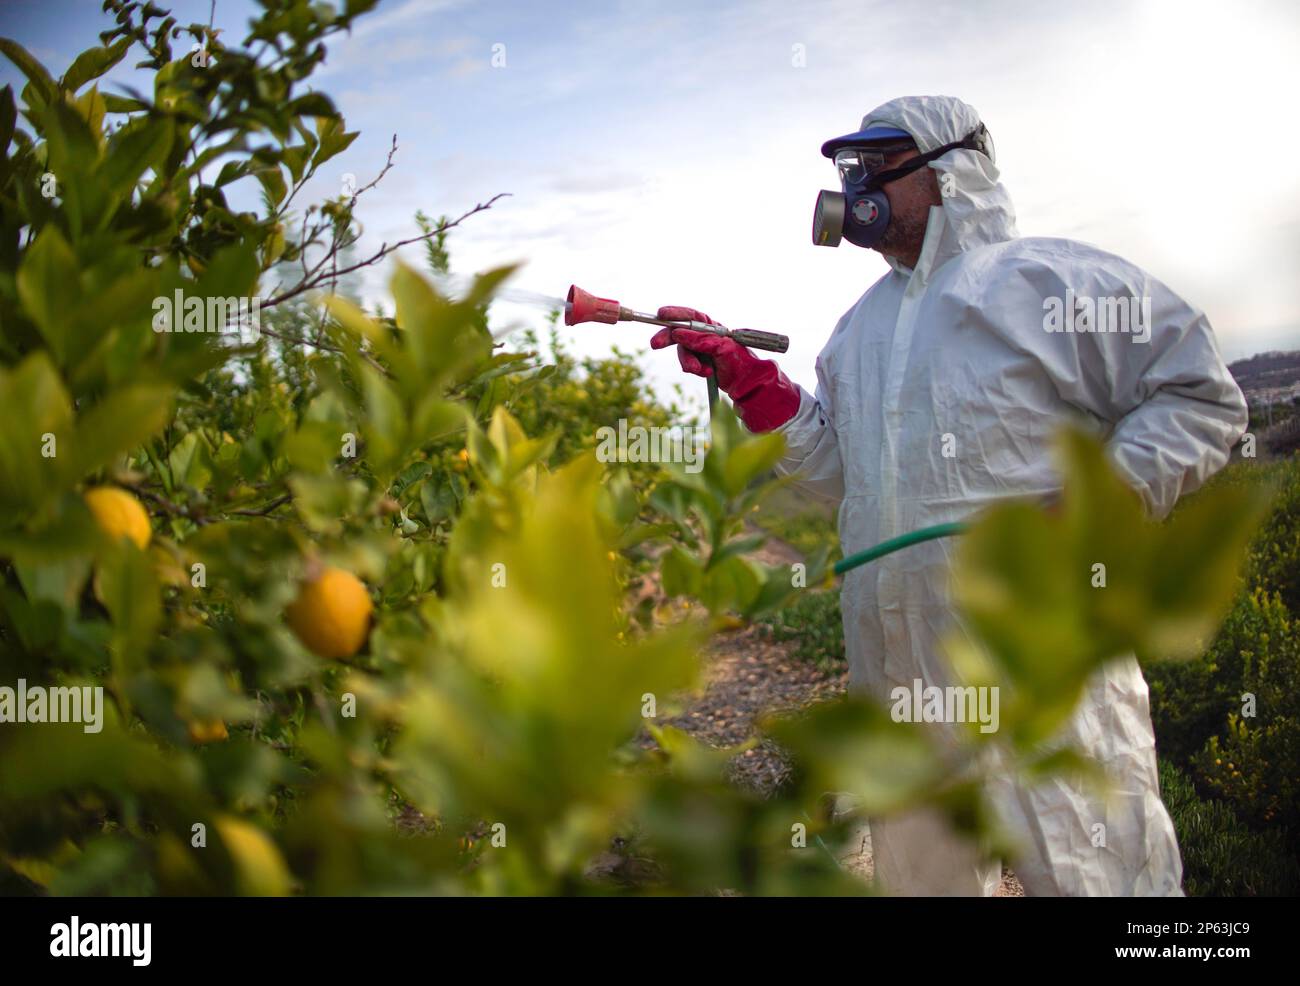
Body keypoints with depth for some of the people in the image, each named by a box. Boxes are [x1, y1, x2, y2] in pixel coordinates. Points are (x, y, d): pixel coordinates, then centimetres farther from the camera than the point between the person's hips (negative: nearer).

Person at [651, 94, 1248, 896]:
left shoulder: (1049, 278, -2)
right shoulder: (862, 326, 22)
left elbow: (1202, 396, -3)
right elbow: (839, 467, 20)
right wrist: (743, 374, 11)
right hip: (894, 663, 7)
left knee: (1091, 870, -7)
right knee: (917, 870, 17)